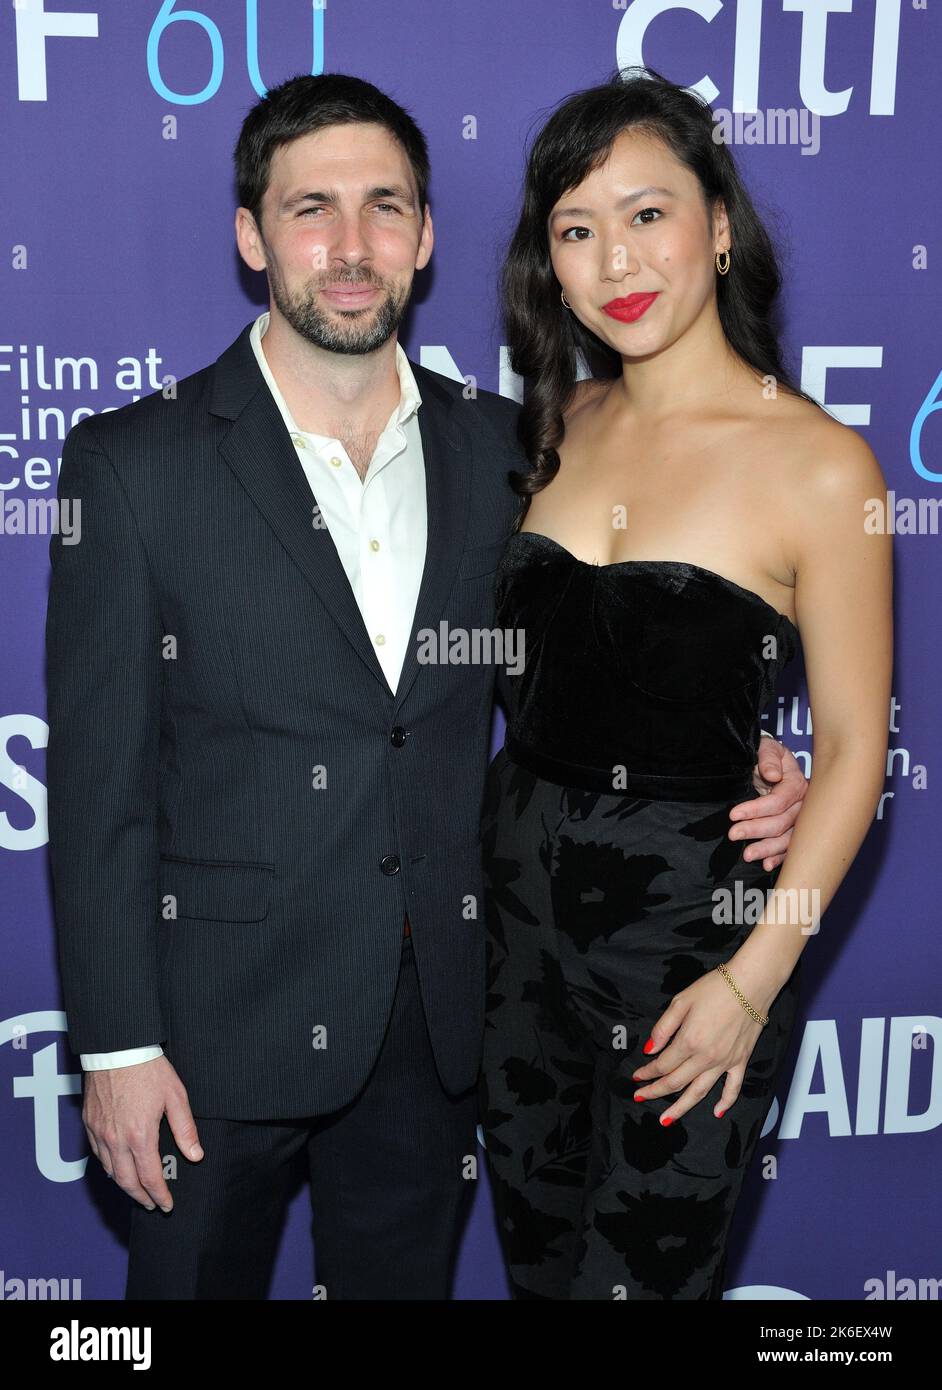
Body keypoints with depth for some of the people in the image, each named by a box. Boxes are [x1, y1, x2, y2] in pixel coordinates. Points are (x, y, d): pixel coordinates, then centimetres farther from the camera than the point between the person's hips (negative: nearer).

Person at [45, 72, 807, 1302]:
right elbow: (98, 779, -9)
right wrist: (117, 1046, -10)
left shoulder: (500, 449, 1)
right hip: (223, 1018, -3)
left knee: (406, 1279, 22)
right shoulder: (135, 463, -9)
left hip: (438, 1017, 3)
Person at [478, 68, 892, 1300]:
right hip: (517, 898, 5)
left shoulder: (819, 464, -14)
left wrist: (756, 978, -14)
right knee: (535, 1260, 21)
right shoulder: (561, 425, 3)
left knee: (636, 1276, 12)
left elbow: (853, 749, -11)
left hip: (691, 921, -5)